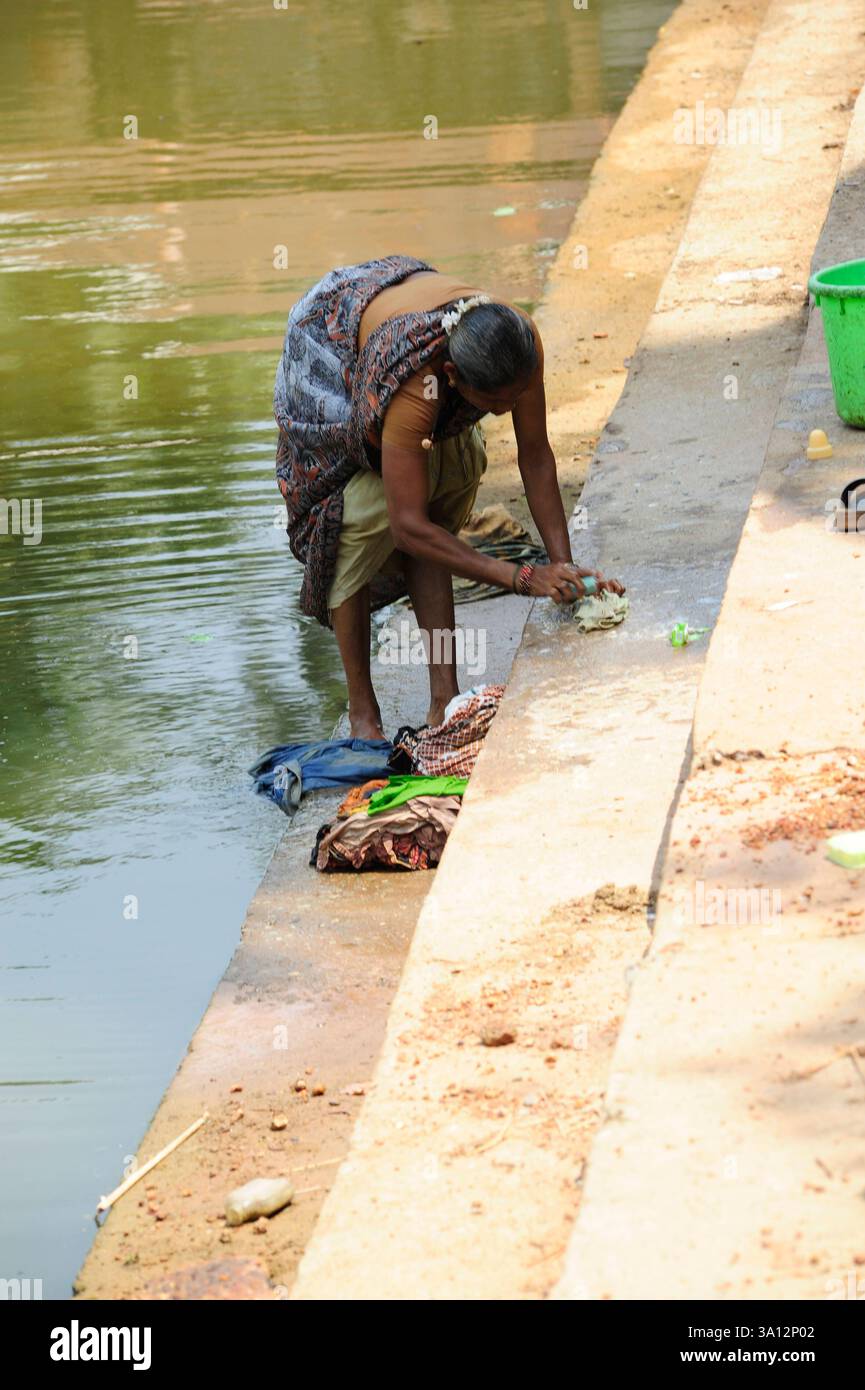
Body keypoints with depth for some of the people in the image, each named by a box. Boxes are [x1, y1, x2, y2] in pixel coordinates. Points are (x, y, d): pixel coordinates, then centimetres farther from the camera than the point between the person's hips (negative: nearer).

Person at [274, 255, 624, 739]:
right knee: (361, 521, -14)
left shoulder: (520, 340, -34)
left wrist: (564, 565, -26)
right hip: (331, 354, -5)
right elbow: (409, 527, -43)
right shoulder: (412, 386, -47)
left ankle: (445, 700, -2)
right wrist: (523, 578, -44)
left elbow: (536, 456, -21)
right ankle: (362, 711, -1)